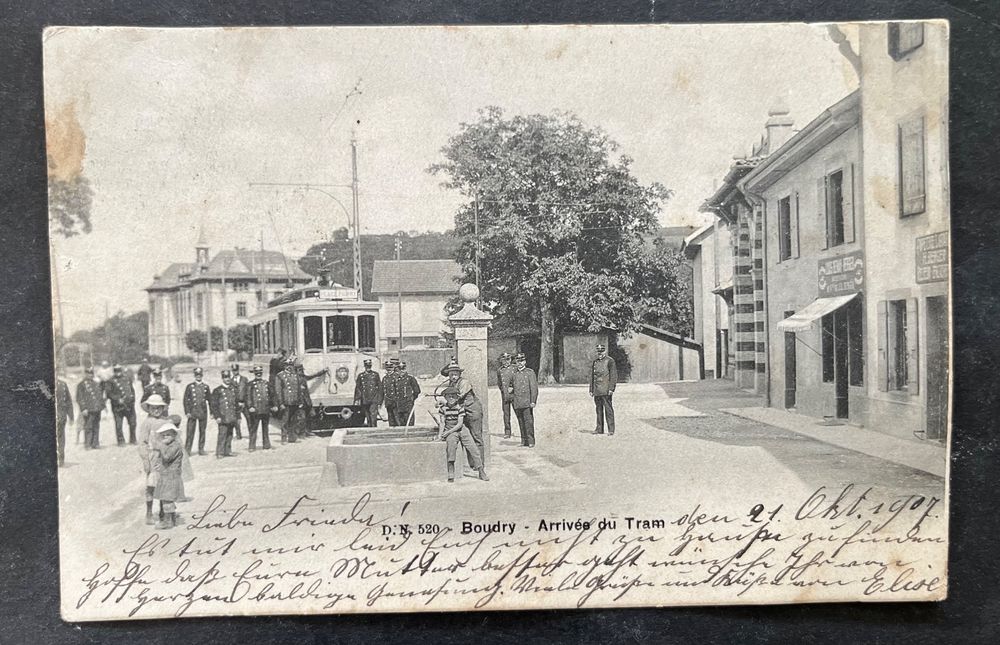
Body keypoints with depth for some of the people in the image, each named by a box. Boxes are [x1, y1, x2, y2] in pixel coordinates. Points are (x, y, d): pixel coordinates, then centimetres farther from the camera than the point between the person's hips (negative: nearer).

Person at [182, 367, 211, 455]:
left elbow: (210, 399, 13)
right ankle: (187, 450, 1)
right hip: (192, 412, -2)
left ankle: (201, 449, 14)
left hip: (203, 412, 2)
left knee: (202, 431, 6)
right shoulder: (190, 386, 3)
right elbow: (186, 400, 0)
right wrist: (187, 412, -6)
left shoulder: (206, 387, 9)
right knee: (190, 431, -4)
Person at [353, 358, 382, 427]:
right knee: (368, 418, 6)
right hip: (364, 400, 2)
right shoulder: (360, 376, 11)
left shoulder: (375, 374, 7)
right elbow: (357, 389, 11)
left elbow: (380, 388, 8)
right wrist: (356, 400, 2)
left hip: (374, 400, -2)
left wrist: (380, 401, 3)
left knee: (373, 416, -16)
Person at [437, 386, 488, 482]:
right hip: (450, 432, -1)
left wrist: (447, 432, -17)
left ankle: (481, 472, -4)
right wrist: (440, 434, -14)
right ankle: (450, 472, -33)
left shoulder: (460, 407, -2)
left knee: (473, 448, -13)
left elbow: (460, 424, -8)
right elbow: (442, 423, 2)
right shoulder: (443, 408, 2)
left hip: (461, 430, 2)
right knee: (451, 442, -35)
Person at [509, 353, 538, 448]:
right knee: (521, 422, 7)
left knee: (528, 422, -6)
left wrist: (533, 401, -12)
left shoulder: (530, 372, -1)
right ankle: (524, 441, 14)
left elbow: (534, 387, -5)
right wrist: (510, 390, 6)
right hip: (517, 403, 4)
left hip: (527, 403, -4)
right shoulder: (514, 374, 12)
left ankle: (530, 441, -1)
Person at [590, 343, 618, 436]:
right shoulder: (595, 361, 16)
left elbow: (614, 375, -8)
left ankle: (611, 430, -4)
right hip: (597, 391, 6)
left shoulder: (610, 361, -3)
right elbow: (592, 375, 20)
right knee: (599, 409, 10)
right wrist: (591, 389, 15)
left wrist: (611, 389, -15)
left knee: (608, 409, -6)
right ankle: (599, 429, 15)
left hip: (606, 390, -6)